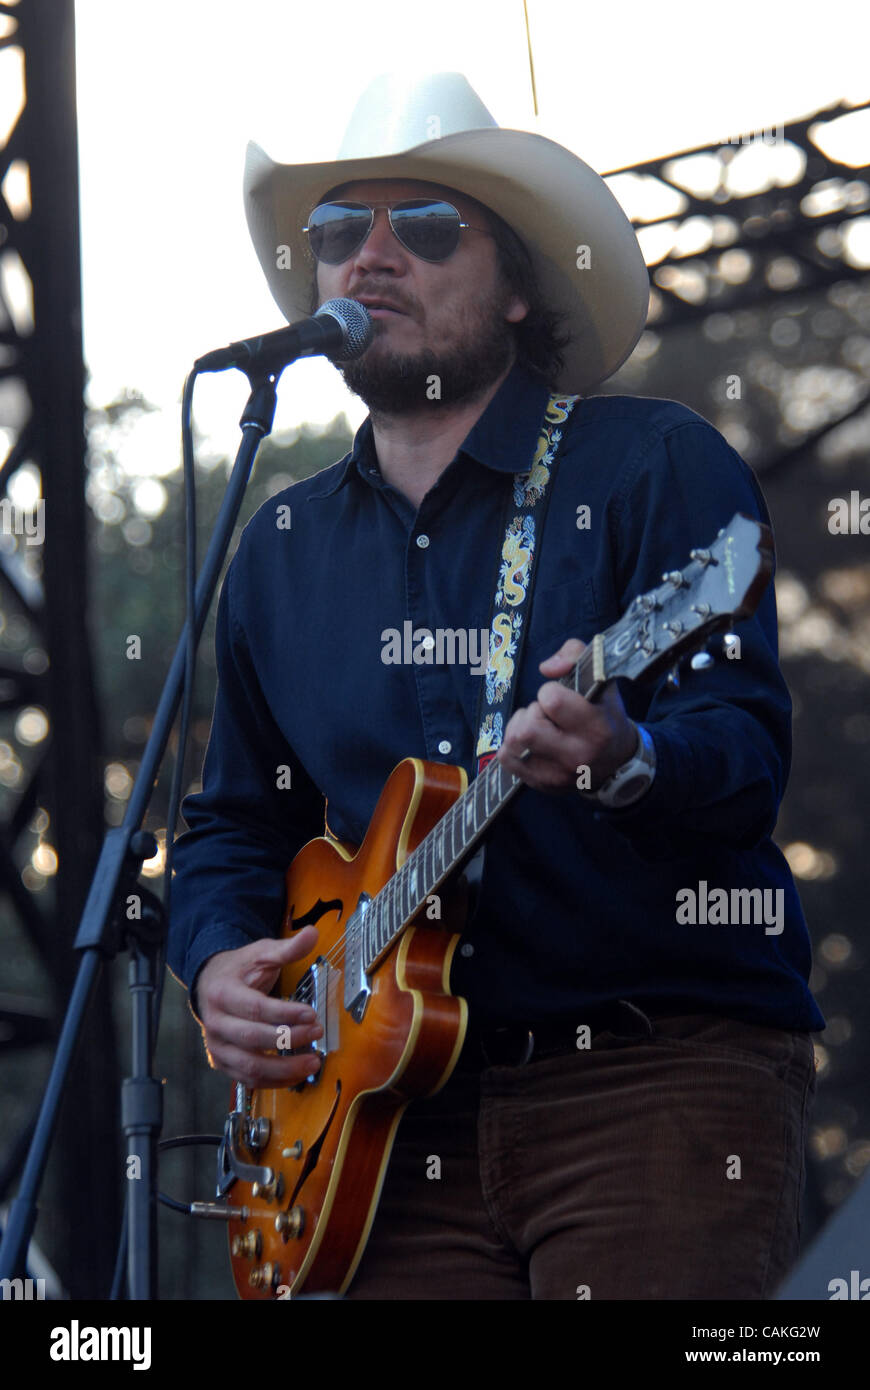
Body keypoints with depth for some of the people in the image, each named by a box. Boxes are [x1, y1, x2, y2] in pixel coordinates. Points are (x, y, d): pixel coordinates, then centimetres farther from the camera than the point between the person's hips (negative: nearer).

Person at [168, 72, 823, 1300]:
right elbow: (234, 825, 25)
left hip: (664, 1072, -4)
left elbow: (748, 749, -10)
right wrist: (219, 959, 4)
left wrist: (626, 764, -32)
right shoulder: (282, 552, 18)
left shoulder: (657, 464, 1)